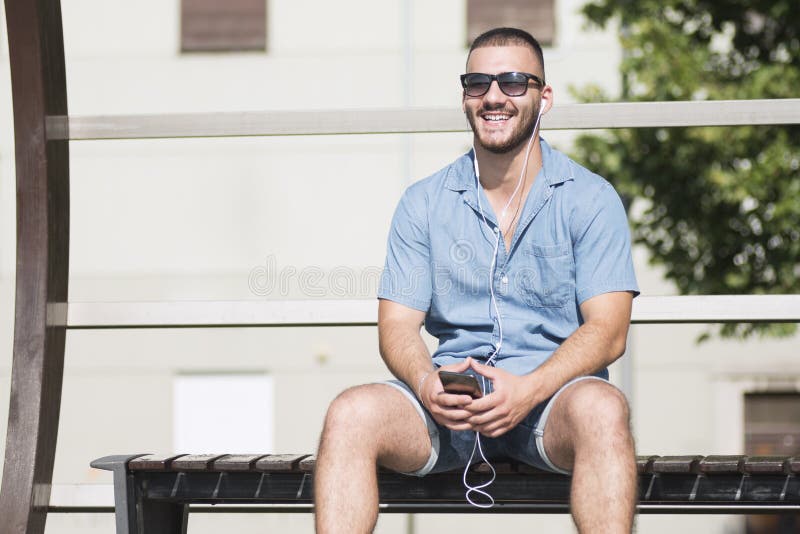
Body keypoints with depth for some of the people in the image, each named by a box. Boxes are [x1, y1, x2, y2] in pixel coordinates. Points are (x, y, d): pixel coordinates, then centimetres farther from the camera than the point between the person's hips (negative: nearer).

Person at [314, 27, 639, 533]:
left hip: (550, 394, -2)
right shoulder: (424, 203, 12)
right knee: (351, 412, -27)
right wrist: (427, 383, -18)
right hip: (448, 401, 2)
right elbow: (398, 325, 7)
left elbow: (607, 331, -4)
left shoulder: (591, 200, 4)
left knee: (602, 409, -36)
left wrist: (528, 389, -22)